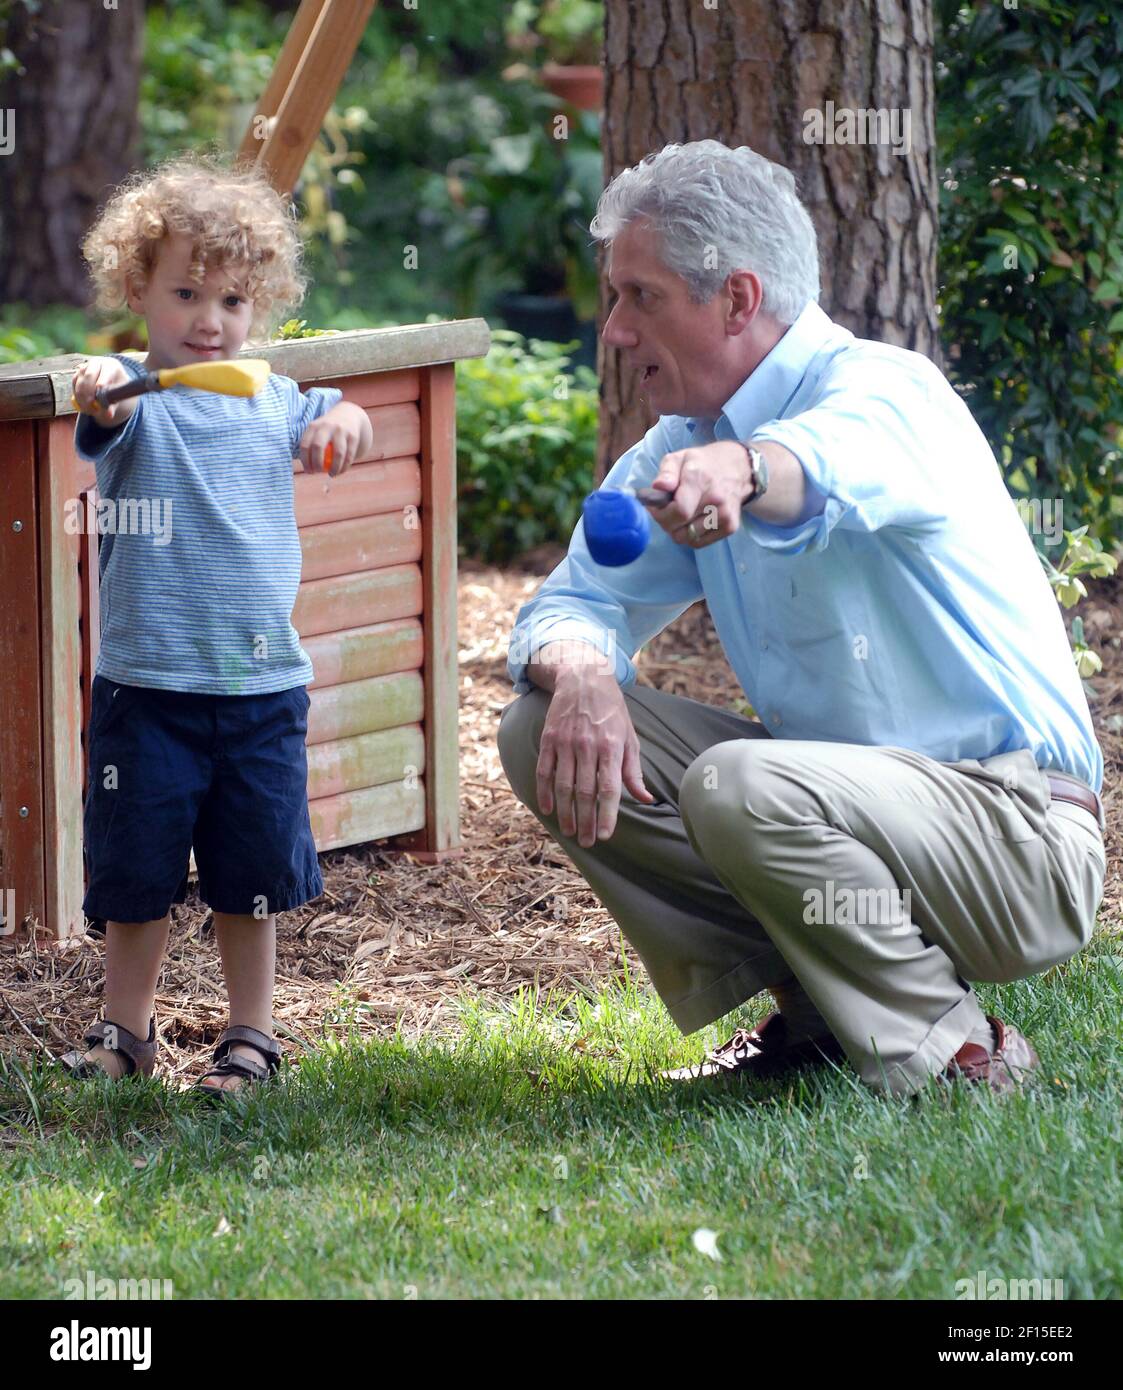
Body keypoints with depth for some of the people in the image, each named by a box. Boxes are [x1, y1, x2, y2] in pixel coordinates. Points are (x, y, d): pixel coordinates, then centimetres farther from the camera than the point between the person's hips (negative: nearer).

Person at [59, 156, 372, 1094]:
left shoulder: (271, 398, 6)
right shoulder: (136, 397, -8)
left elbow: (338, 422, 21)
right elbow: (109, 417, -30)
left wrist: (343, 422, -4)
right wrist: (101, 386, -55)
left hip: (263, 682, 3)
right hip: (148, 683, -3)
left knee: (253, 871, 10)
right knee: (136, 868, 6)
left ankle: (253, 1033, 23)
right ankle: (127, 1027, 22)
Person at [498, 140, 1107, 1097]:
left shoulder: (882, 387, -16)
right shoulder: (683, 446, 10)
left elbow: (837, 461, -42)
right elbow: (578, 600, 5)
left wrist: (742, 470, -66)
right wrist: (582, 676, -20)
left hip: (1017, 832, -8)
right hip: (832, 789, 8)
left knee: (741, 788, -34)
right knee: (548, 730, -4)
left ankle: (955, 1056, -12)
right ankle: (812, 1015, 3)